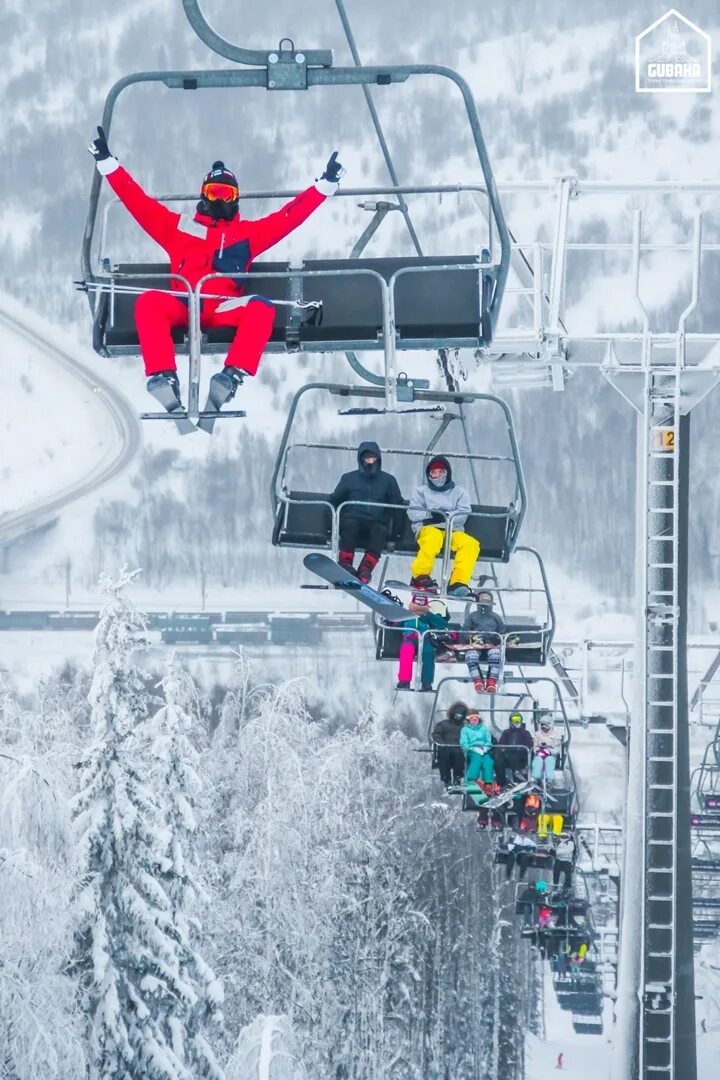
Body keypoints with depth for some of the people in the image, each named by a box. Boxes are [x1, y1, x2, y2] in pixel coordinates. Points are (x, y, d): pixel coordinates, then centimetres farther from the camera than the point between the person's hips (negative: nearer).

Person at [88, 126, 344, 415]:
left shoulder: (249, 232, 29)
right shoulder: (179, 226, 28)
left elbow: (290, 215, 26)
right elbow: (138, 202, 25)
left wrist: (326, 183, 20)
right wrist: (107, 162, 20)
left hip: (224, 308, 0)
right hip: (182, 305, 0)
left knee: (261, 308, -32)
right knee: (149, 302, -33)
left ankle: (233, 375, -46)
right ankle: (162, 378, -45)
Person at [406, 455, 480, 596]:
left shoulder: (459, 493, 22)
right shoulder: (422, 492, 22)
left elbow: (463, 514, 5)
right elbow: (412, 512, 7)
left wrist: (445, 516, -11)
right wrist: (430, 514, -11)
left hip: (453, 531, 2)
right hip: (428, 528, -2)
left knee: (471, 544, -30)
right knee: (434, 538, -40)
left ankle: (458, 583, -38)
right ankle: (420, 576, -32)